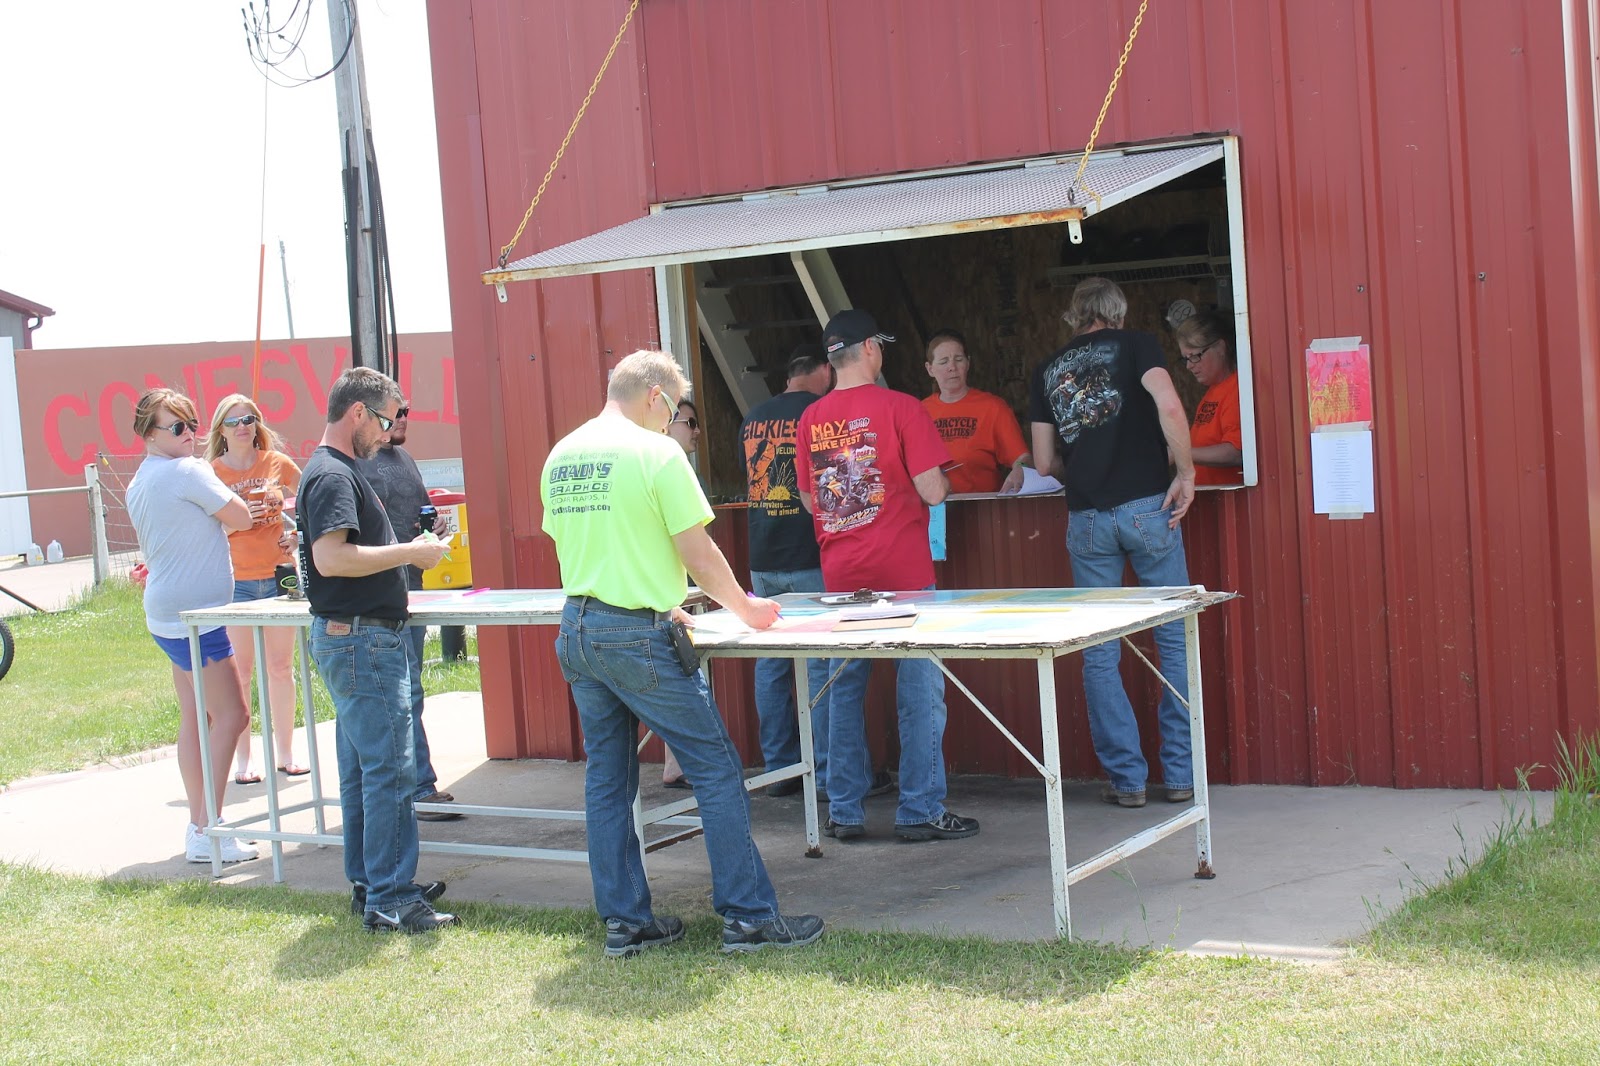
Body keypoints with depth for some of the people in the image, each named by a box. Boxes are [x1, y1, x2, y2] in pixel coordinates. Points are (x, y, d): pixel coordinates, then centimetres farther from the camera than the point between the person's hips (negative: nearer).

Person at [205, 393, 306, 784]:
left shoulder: (277, 464, 3)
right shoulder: (211, 473, -1)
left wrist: (298, 536, 2)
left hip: (278, 575, 2)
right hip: (235, 580, -2)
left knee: (281, 667, 8)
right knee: (240, 671, -1)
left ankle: (286, 752, 17)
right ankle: (242, 759, 5)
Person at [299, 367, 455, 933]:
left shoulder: (335, 471, 18)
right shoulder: (333, 475, -16)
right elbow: (330, 557, -27)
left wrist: (410, 551, 13)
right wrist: (410, 553, -19)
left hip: (358, 639, 11)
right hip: (361, 640, -11)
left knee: (364, 771, 16)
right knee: (390, 772, -9)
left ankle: (369, 883, 24)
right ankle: (391, 901, -6)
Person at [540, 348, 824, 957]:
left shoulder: (560, 456, 11)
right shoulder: (655, 452, -10)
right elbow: (697, 553, -10)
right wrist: (746, 608, 7)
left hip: (577, 630, 8)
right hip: (635, 635, -7)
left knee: (607, 779, 13)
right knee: (717, 770, 1)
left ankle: (624, 922, 17)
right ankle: (748, 917, 2)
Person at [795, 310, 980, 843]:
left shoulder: (811, 419, 5)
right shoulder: (900, 408, -10)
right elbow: (933, 491, -12)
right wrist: (941, 484, 9)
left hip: (839, 574, 5)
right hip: (902, 573, -5)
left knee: (844, 692, 11)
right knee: (920, 693, 2)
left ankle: (844, 813, 14)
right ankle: (921, 812, 3)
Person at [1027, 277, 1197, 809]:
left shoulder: (1047, 370, 13)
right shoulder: (1134, 345, 4)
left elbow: (1045, 462, 12)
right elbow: (1169, 407, -15)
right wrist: (1185, 473, -6)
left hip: (1086, 519, 2)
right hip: (1147, 507, -2)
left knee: (1099, 655, 8)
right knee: (1175, 643, 7)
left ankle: (1126, 778, 9)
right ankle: (1181, 773, 8)